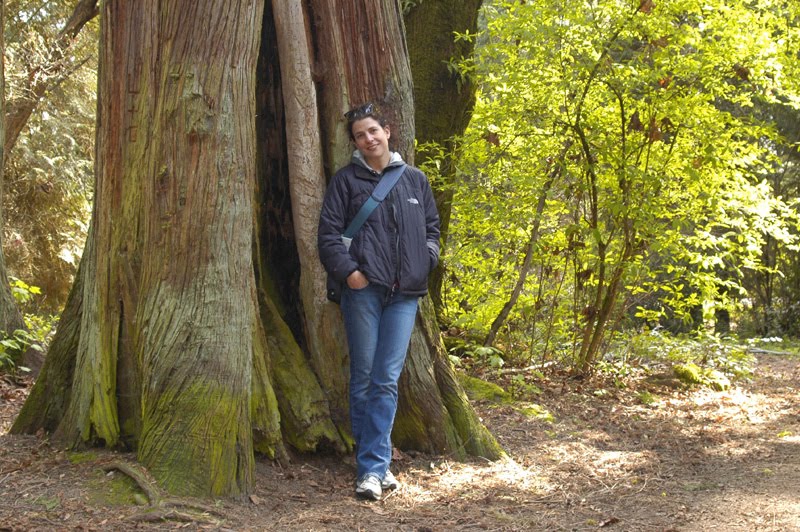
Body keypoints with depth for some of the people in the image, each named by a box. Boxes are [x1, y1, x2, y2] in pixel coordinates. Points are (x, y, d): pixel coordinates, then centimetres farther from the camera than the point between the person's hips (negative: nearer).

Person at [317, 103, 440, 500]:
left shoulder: (415, 180, 15)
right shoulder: (346, 180, 5)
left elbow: (431, 227, 22)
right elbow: (328, 233, 1)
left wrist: (426, 260, 4)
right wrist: (347, 271, -11)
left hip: (405, 292, 2)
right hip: (363, 289, -2)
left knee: (387, 379, -3)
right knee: (363, 377, 1)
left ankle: (372, 466, -2)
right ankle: (375, 464, 9)